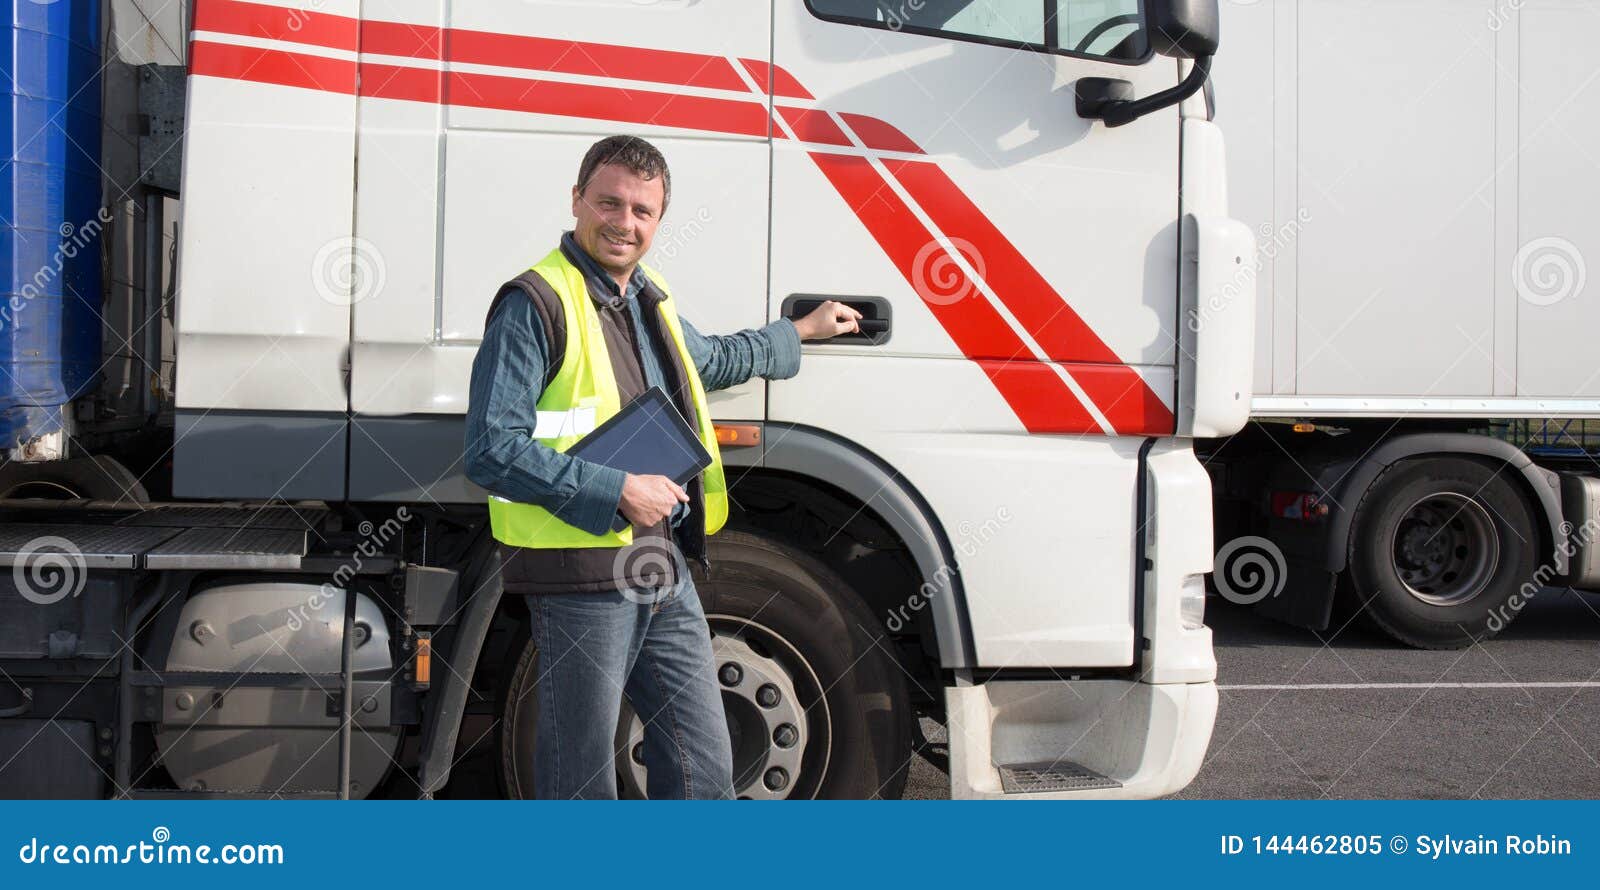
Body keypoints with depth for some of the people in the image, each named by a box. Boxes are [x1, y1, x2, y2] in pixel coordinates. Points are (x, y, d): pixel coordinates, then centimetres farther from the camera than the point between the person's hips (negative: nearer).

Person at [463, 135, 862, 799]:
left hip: (665, 570, 8)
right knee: (582, 776, 3)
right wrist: (620, 490, -19)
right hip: (580, 575, -8)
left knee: (703, 767, 12)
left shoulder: (649, 297, 16)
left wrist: (800, 332, 45)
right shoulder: (536, 303, -12)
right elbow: (491, 451, -19)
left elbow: (710, 361, 38)